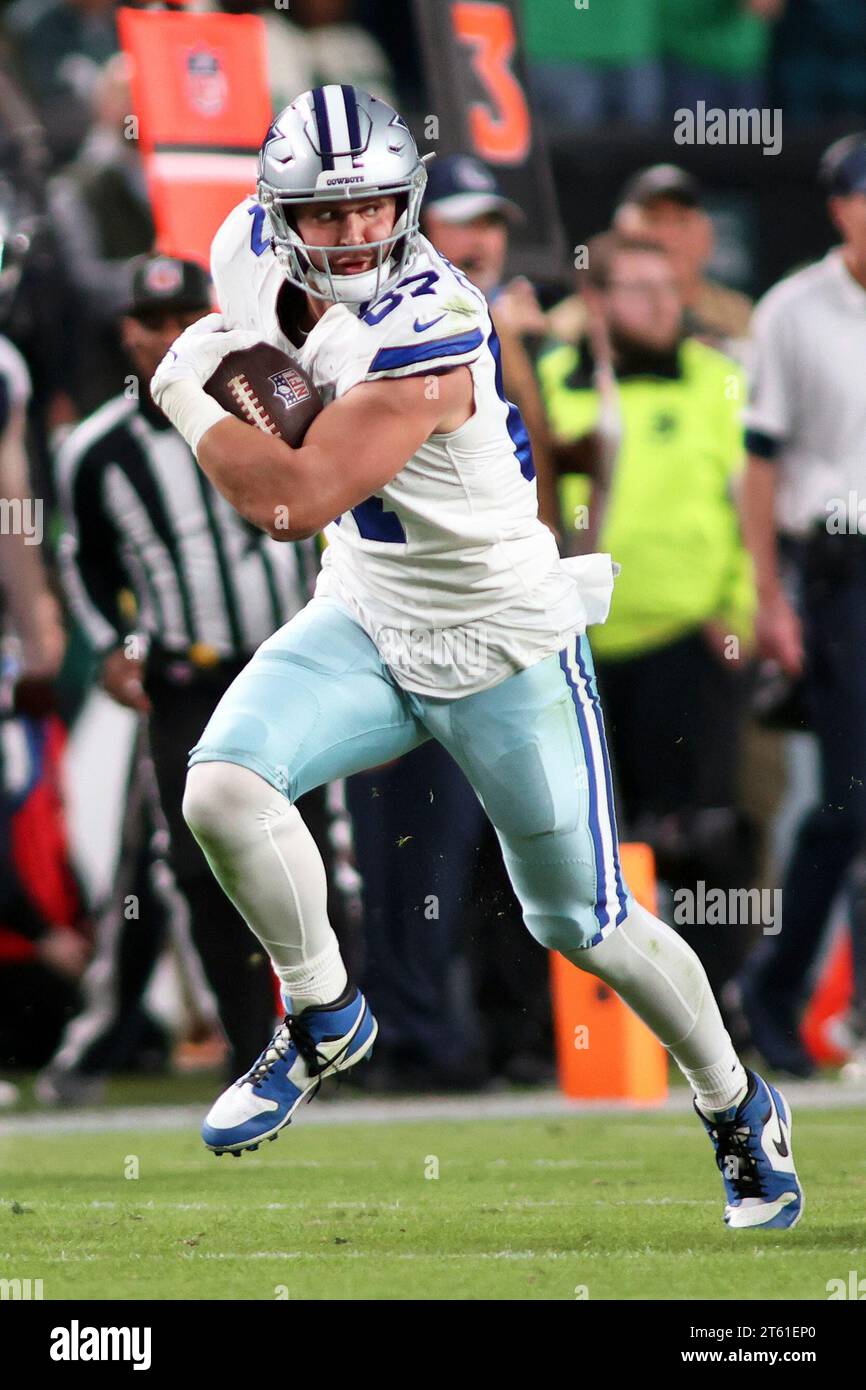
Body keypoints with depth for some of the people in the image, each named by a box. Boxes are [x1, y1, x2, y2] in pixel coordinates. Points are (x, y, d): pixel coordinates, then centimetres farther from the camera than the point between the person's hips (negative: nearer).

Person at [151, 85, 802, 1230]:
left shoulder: (428, 333, -31)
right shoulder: (258, 254, -8)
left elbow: (294, 499, -35)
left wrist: (186, 396, -22)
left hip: (505, 644, -6)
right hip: (364, 623, 6)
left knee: (584, 922, 6)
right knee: (222, 791, -21)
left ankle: (738, 1109, 32)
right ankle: (323, 1023, 4)